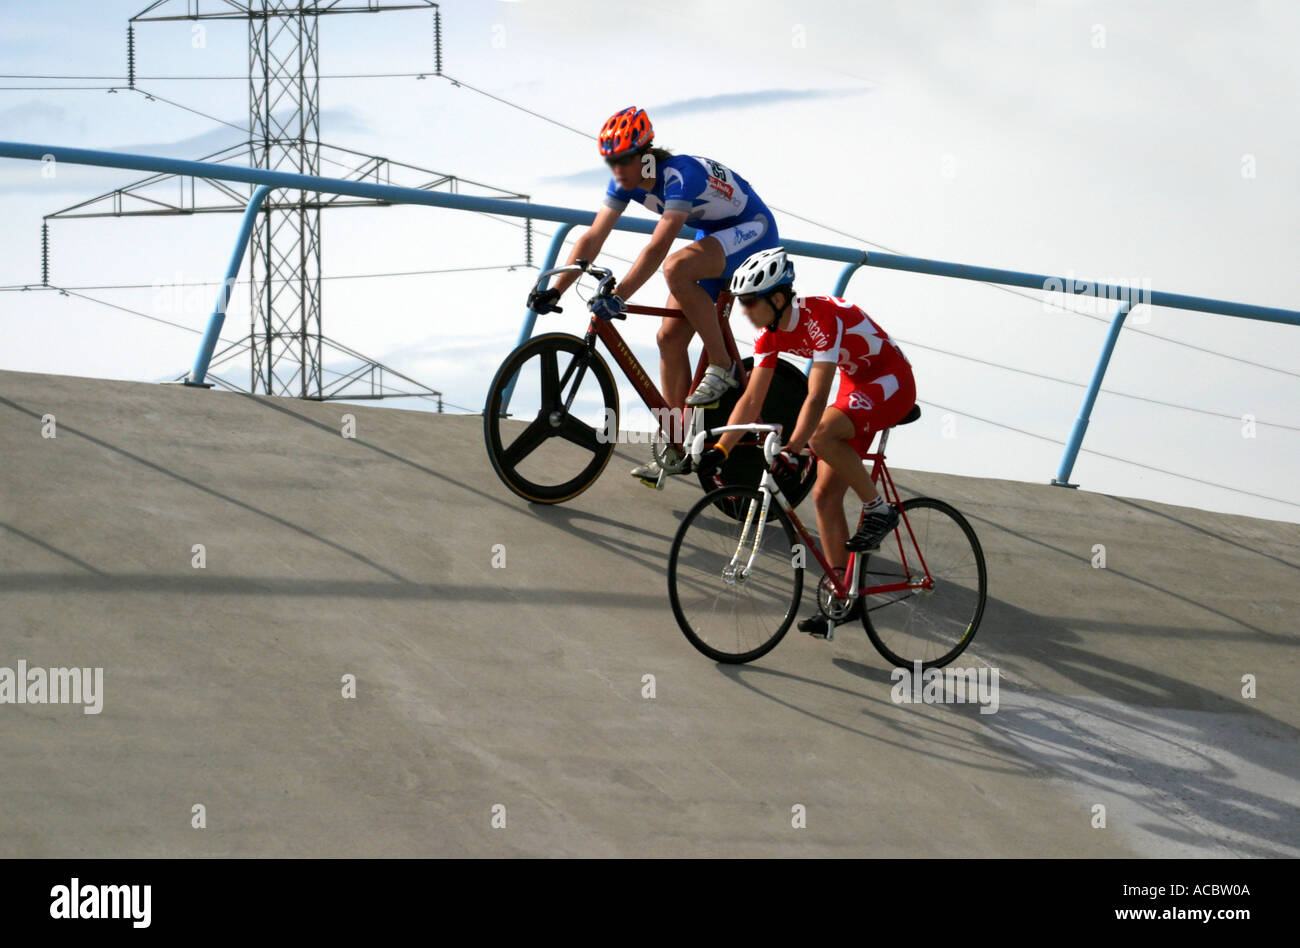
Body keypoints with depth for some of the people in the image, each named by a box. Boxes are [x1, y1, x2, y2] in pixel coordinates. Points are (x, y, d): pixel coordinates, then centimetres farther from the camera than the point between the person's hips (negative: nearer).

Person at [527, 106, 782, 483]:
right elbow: (592, 239, -8)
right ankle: (677, 449, 6)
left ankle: (723, 368, -21)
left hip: (752, 232, -9)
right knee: (670, 337, -2)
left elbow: (658, 248, -40)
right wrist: (555, 290, -18)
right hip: (713, 239, 9)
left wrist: (618, 296, -46)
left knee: (677, 267, -36)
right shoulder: (626, 182, -8)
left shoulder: (680, 175, -32)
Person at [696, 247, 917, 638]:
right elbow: (751, 399, -3)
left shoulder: (822, 316, -30)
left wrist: (791, 450, -45)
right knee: (825, 495, 0)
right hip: (856, 387, 9)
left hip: (891, 380, -9)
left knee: (821, 435, -34)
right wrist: (720, 449, -13)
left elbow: (816, 397, -37)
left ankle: (878, 509, -15)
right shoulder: (771, 334, -6)